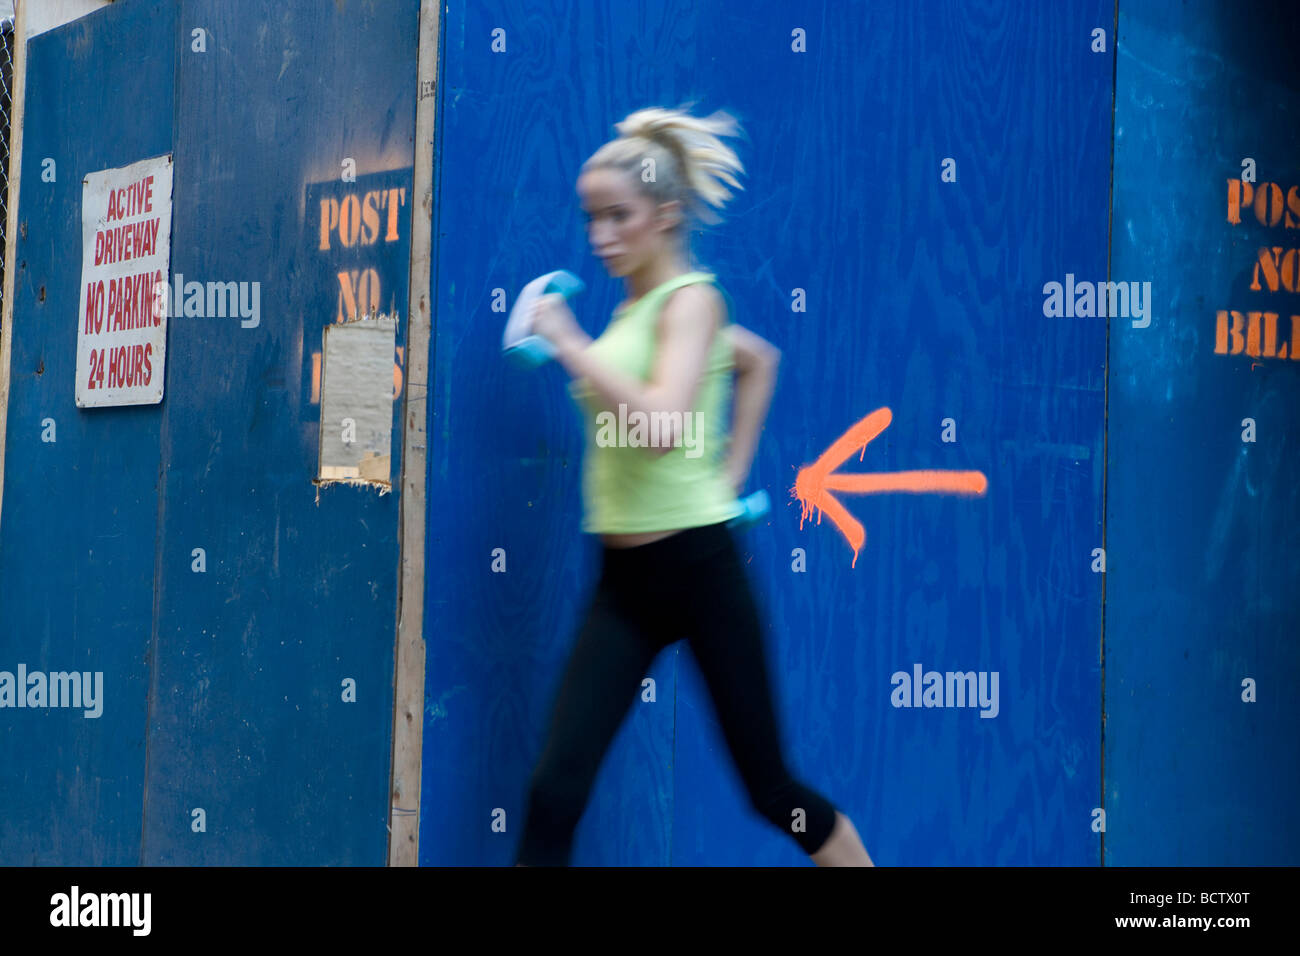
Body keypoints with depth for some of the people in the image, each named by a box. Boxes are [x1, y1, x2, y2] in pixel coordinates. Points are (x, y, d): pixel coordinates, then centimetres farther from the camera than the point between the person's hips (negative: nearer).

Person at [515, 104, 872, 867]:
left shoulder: (690, 297, -9)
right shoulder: (635, 308, 11)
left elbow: (661, 424, -28)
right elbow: (760, 358, 28)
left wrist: (567, 341, -20)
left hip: (698, 566, -7)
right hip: (625, 578, 7)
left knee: (770, 785, 7)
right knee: (556, 789, -4)